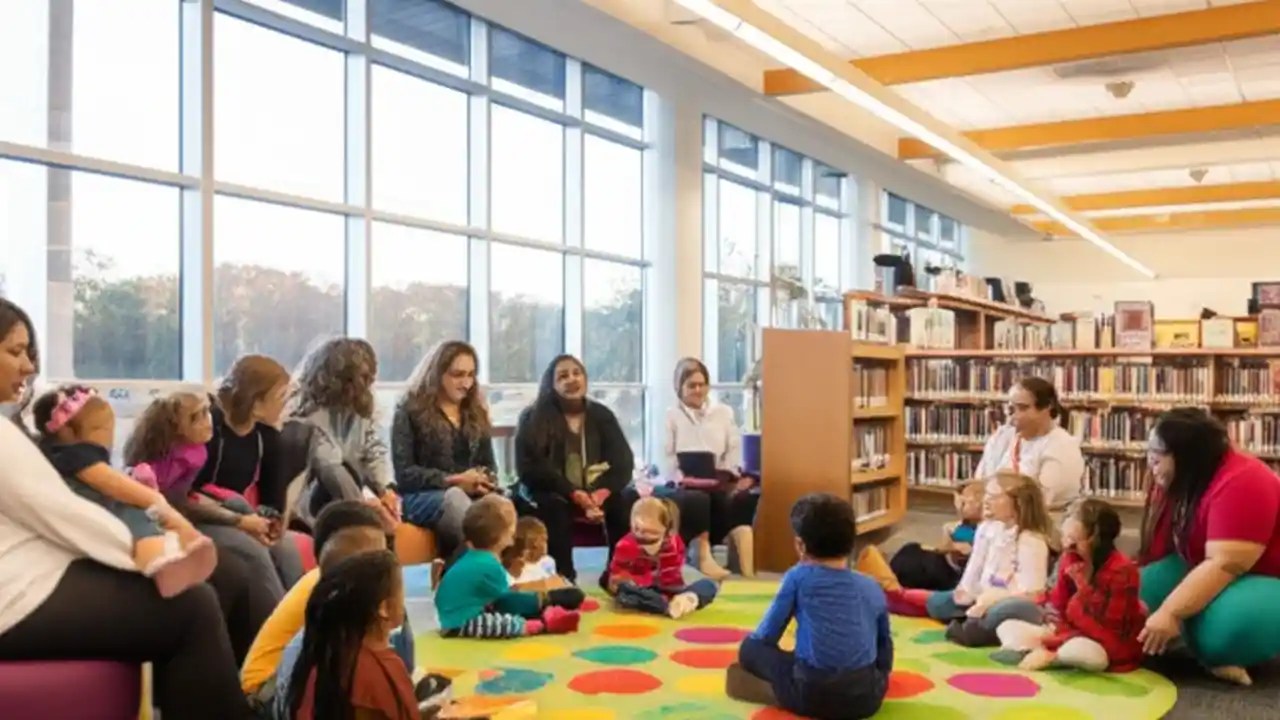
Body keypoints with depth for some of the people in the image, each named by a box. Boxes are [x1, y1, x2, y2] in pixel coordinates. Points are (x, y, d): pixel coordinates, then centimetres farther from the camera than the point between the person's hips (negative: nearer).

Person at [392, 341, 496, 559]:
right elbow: (404, 474, -5)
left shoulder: (476, 413, 19)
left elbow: (489, 465, 20)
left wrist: (484, 482, -5)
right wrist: (454, 481, -15)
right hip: (423, 496, -4)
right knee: (454, 498, -40)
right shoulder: (411, 411, 3)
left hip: (470, 496, 4)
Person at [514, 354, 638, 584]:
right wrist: (573, 493, -23)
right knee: (553, 506, -37)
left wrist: (602, 492, -20)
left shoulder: (602, 415, 9)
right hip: (553, 493, -2)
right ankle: (563, 578, -31)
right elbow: (530, 469, -10)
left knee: (627, 500, -27)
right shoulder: (533, 418, -1)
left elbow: (624, 462, 1)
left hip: (597, 493, 3)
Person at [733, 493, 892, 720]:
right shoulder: (873, 588, 9)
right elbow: (884, 648, 20)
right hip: (867, 699, 5)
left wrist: (754, 641, 30)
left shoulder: (798, 578, 0)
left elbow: (766, 635, 7)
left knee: (750, 647, 14)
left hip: (813, 697, -5)